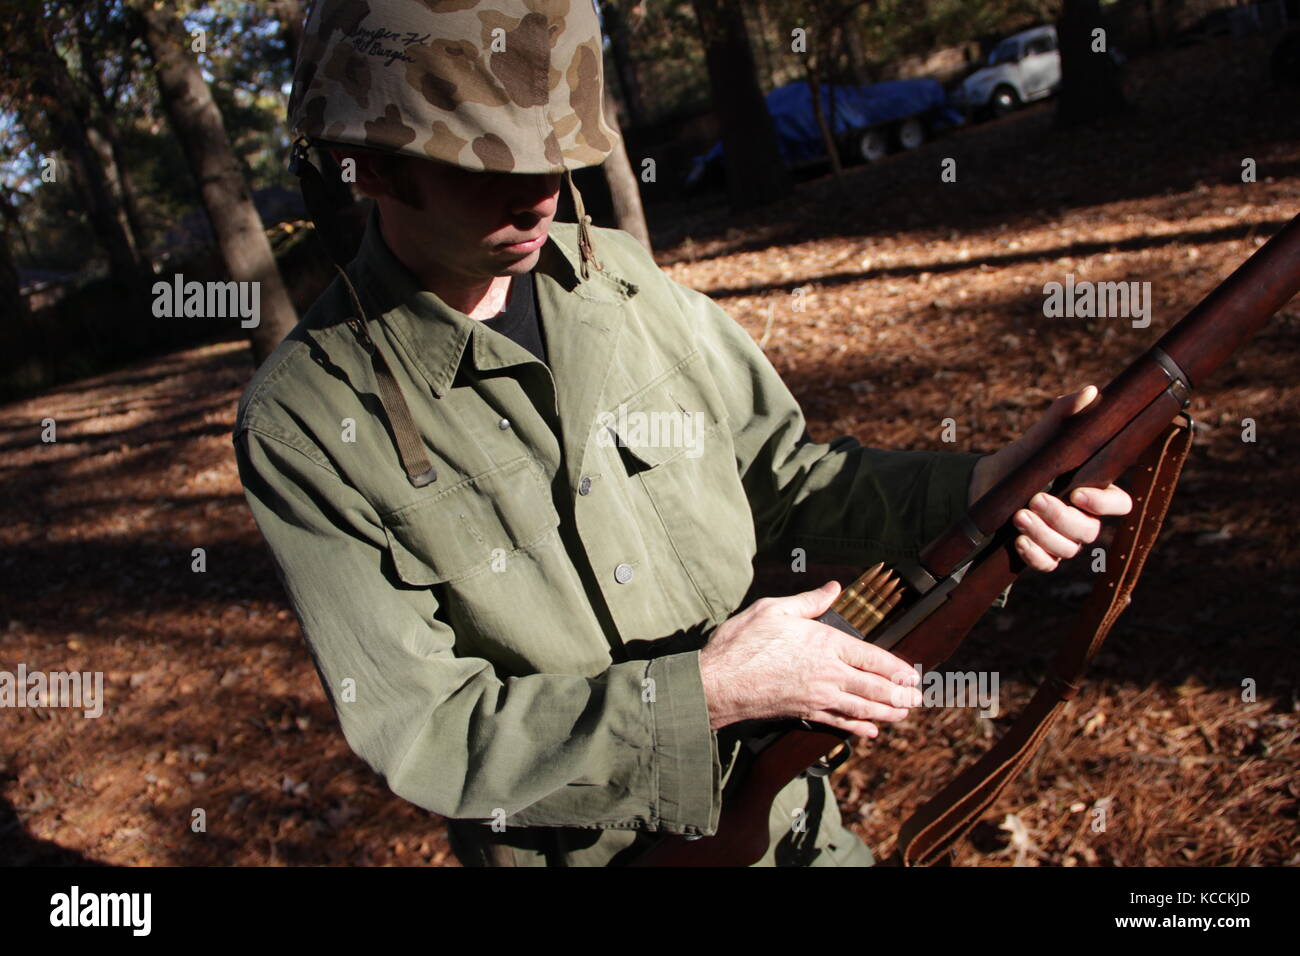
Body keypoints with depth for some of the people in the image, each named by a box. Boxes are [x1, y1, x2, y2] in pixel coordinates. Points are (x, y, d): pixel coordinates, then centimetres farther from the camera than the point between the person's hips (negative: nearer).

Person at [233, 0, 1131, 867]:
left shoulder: (619, 277, -8)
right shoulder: (303, 425, -20)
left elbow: (779, 474, -1)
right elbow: (417, 731, -20)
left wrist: (974, 489, -18)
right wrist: (701, 692, -28)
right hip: (574, 843, -4)